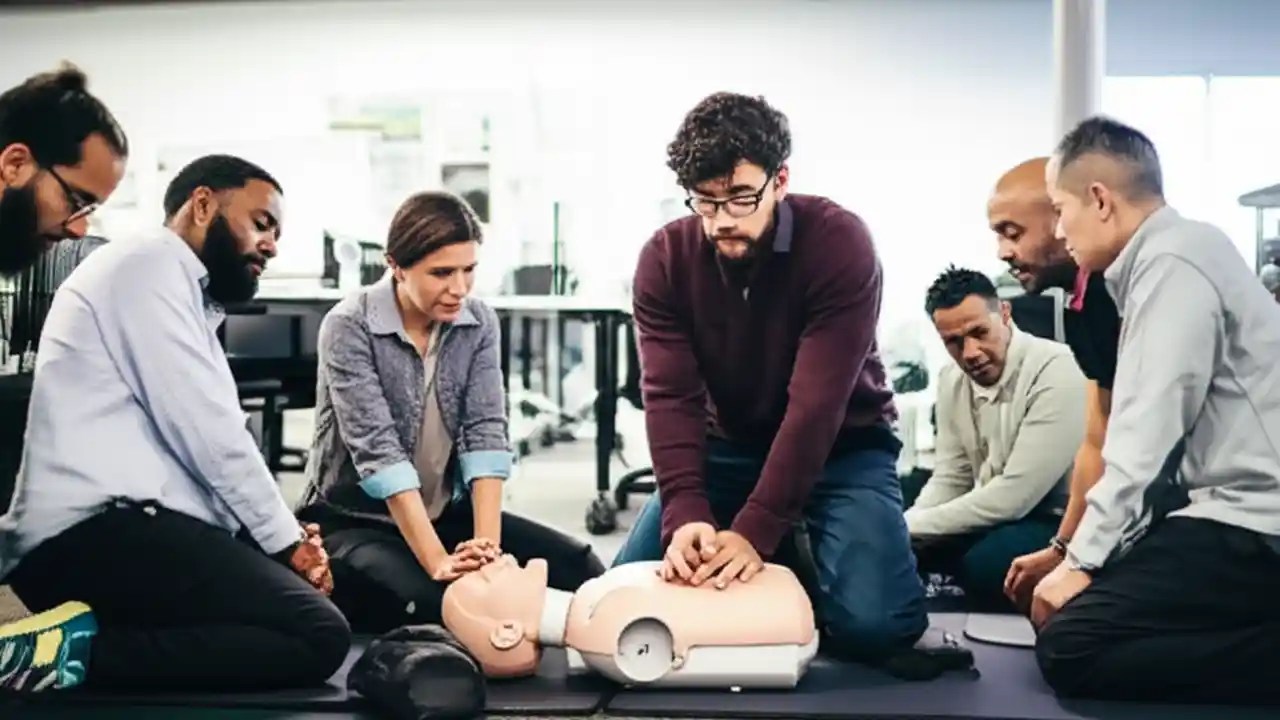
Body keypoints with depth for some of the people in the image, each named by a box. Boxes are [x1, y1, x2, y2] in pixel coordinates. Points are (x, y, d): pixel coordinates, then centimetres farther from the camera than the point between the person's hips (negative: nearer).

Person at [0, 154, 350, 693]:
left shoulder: (184, 301, 28)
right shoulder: (149, 262, -2)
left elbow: (203, 436, 19)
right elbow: (207, 432, -10)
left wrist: (279, 537, 5)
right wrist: (285, 539, 0)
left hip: (118, 529, 11)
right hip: (100, 530, -11)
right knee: (319, 635, -18)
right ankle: (81, 648, -17)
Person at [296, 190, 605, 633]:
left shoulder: (479, 323, -1)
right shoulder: (348, 327, -17)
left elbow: (486, 431, -10)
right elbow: (377, 449, -25)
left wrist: (487, 542, -26)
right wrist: (437, 561, -34)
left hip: (445, 513, 5)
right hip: (352, 520, -5)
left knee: (580, 569, -12)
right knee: (433, 601, -34)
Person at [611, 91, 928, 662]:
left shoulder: (840, 242, -24)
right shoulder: (665, 257, -12)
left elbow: (816, 404, -29)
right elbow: (670, 397, -19)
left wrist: (755, 530, -36)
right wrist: (685, 516, -35)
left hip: (842, 446, -3)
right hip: (728, 445, 4)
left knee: (872, 623, -26)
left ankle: (792, 565, 9)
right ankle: (782, 567, 13)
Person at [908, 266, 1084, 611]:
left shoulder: (1056, 372, -21)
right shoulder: (952, 379, 3)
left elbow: (1015, 496, -26)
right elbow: (950, 480, 8)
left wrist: (910, 528, -21)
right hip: (994, 518, 7)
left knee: (986, 561, -34)